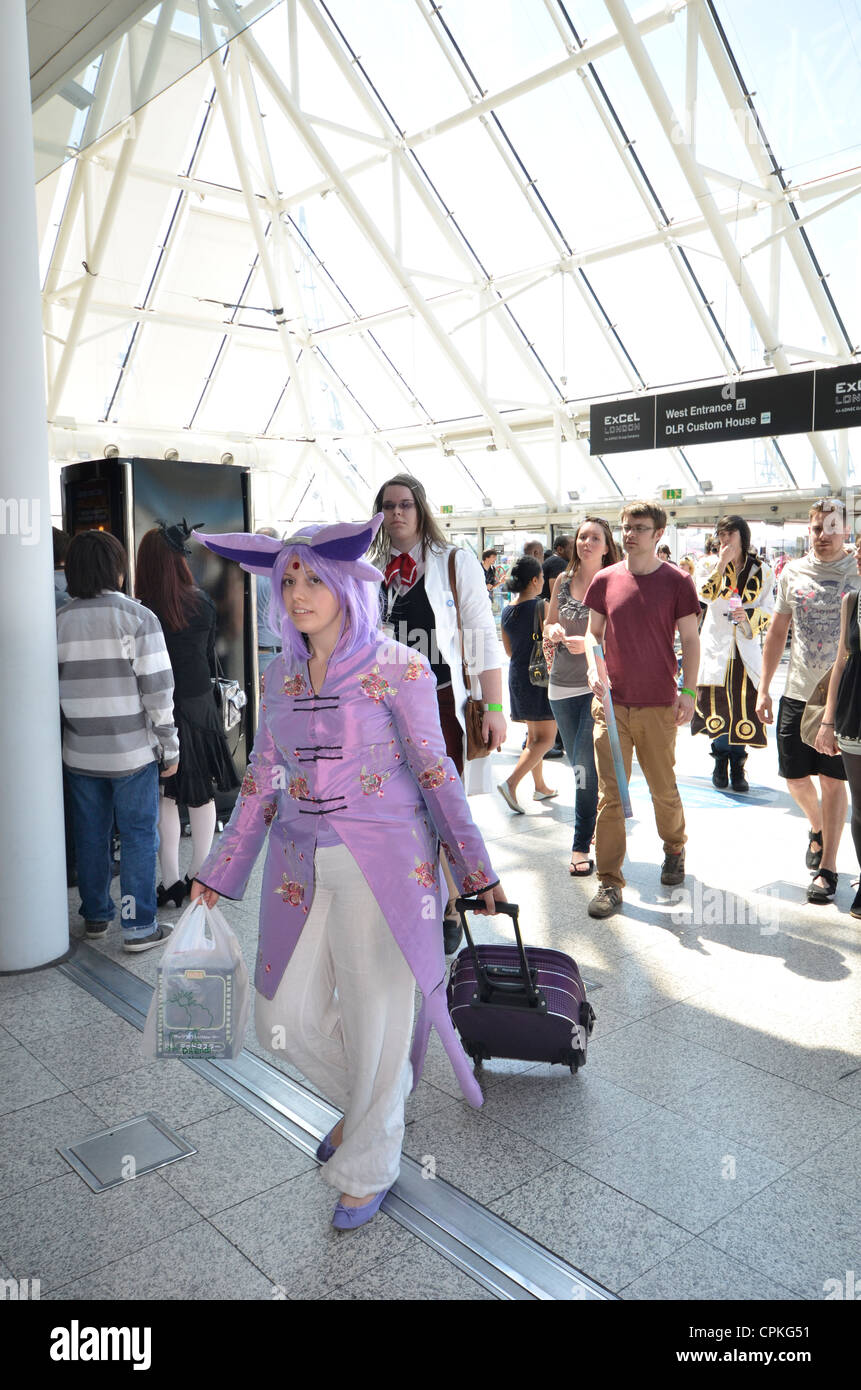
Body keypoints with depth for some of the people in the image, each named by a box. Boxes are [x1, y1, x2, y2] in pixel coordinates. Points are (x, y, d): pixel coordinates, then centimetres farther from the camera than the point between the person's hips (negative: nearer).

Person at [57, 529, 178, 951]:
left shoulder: (58, 622, 1)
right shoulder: (138, 617, -11)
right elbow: (158, 690, -13)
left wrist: (65, 736, 16)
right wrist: (170, 748, -4)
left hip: (79, 753, 4)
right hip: (133, 751, -4)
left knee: (90, 836, 16)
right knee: (138, 837, 6)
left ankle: (95, 916, 30)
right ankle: (139, 927, 11)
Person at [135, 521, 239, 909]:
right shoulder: (203, 602, -6)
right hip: (201, 706, 3)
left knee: (164, 797, 8)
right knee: (202, 794, 14)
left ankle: (171, 882, 12)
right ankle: (199, 875, 25)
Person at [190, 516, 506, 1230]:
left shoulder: (398, 669, -9)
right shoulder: (282, 674, 6)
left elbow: (435, 771, -6)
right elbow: (262, 778, 12)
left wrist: (477, 868, -3)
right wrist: (221, 871, 14)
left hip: (383, 864, -5)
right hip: (301, 865, 6)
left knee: (377, 1018, 6)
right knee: (288, 1018, 11)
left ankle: (368, 1167, 31)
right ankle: (369, 1103, 42)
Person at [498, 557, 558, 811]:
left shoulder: (507, 611, 6)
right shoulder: (541, 607, -14)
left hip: (516, 676, 8)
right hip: (539, 676, -7)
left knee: (533, 735, 19)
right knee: (546, 738, -4)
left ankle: (540, 787, 28)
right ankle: (511, 783, -17)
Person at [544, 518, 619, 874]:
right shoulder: (563, 580, 7)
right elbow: (548, 623, 17)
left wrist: (590, 642, -20)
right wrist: (553, 631, -5)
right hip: (563, 685, 5)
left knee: (586, 765, -9)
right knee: (578, 764, 14)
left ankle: (582, 844, 1)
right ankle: (596, 824, 33)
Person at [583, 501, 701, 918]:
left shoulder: (676, 582, -2)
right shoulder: (605, 580, 5)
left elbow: (690, 640, 2)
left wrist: (688, 690, -6)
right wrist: (593, 664, -6)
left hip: (659, 705, -1)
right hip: (612, 703, 2)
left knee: (663, 790, 11)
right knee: (609, 793, -1)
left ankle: (674, 849, 40)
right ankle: (609, 883, 5)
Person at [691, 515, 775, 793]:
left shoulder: (762, 571, 3)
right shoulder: (711, 565, 3)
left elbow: (770, 613, 3)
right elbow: (703, 593, -16)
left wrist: (749, 615, -16)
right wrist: (721, 564, -18)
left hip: (745, 648, 0)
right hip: (716, 645, 0)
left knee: (744, 708, -1)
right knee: (717, 706, 1)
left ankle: (737, 766, 11)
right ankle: (721, 762, 18)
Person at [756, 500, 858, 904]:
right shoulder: (793, 573, 5)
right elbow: (777, 632, 11)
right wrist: (763, 689, 8)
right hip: (798, 693, 3)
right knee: (795, 777, 9)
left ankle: (827, 868, 11)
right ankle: (817, 827, 41)